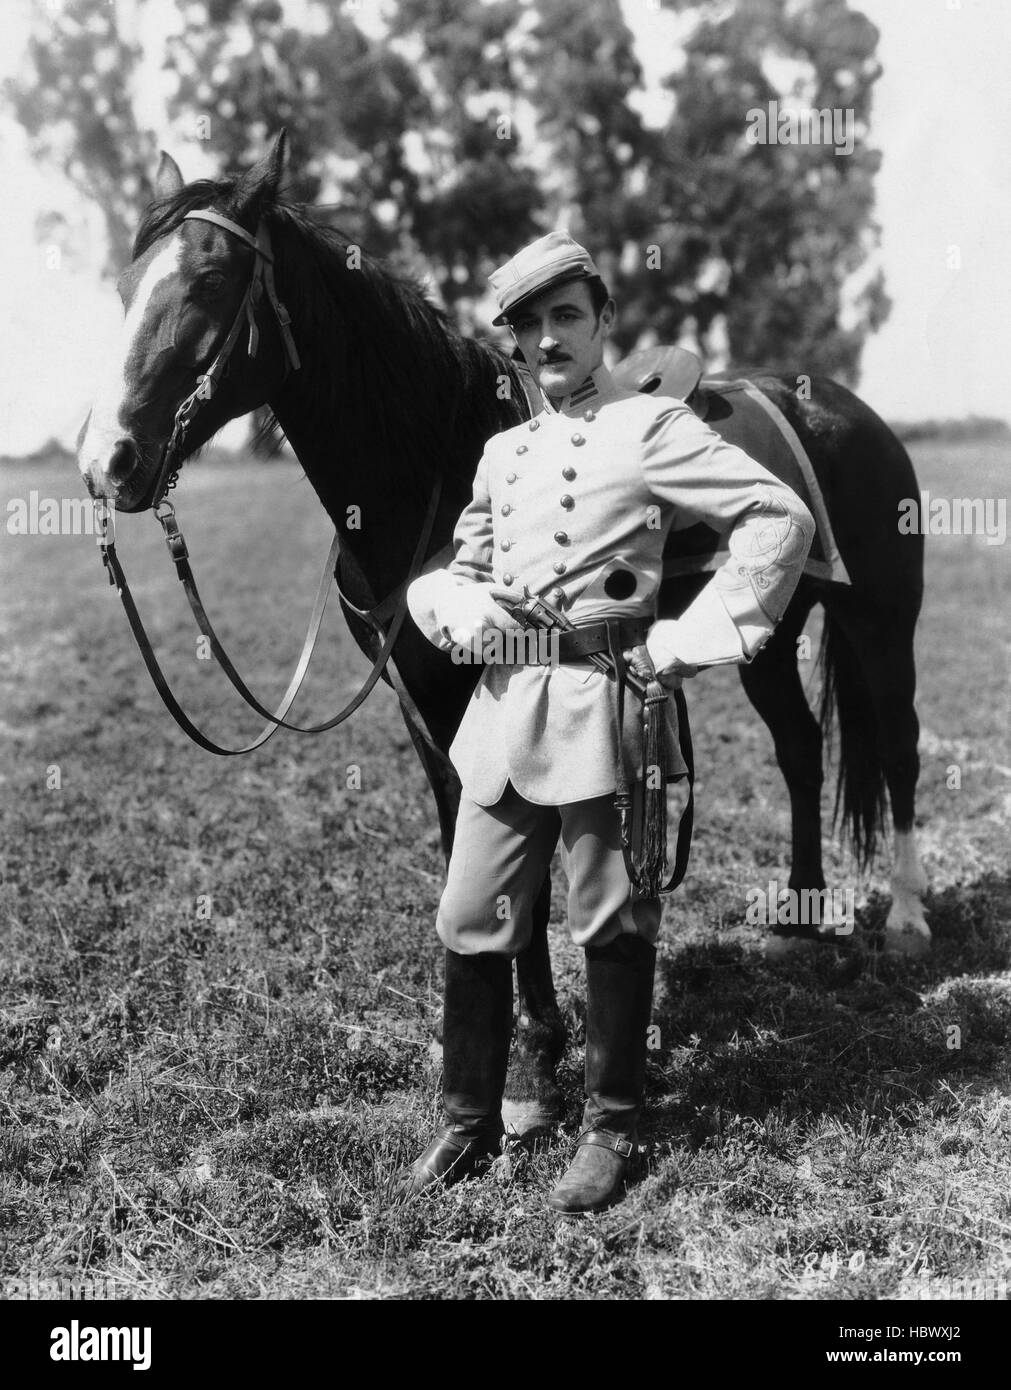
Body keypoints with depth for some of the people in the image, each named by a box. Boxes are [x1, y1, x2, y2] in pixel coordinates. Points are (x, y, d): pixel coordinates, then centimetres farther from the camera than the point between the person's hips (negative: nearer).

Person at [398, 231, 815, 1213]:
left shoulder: (650, 429, -4)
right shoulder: (502, 452, 15)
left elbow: (781, 519, -12)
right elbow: (445, 572, 22)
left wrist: (693, 641, -14)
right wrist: (461, 607, -2)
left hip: (605, 707, -6)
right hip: (503, 705, 6)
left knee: (612, 927, 5)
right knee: (470, 925, 8)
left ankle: (611, 1130, 21)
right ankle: (468, 1123, 23)